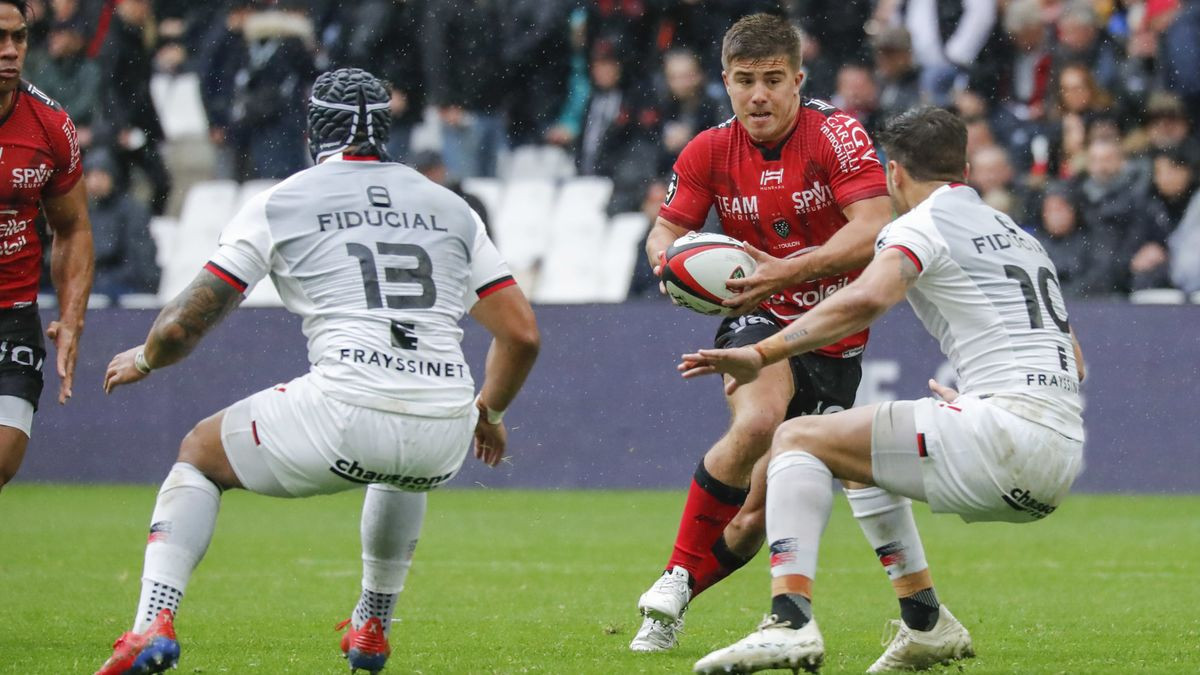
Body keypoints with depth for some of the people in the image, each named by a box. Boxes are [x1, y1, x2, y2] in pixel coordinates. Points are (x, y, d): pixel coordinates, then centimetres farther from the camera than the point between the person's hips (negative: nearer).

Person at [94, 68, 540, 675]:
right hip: (443, 435, 4)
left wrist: (142, 360, 32)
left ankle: (154, 623, 3)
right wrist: (488, 412, 38)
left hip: (345, 414, -4)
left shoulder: (280, 204, 10)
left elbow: (181, 328, 9)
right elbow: (522, 335, 18)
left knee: (199, 455, 22)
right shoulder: (450, 208, 20)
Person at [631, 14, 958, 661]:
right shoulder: (710, 152, -4)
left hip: (836, 338, 0)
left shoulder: (837, 134, -13)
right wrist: (669, 259, -25)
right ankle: (674, 584, -23)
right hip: (760, 319, 0)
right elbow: (666, 230, 1)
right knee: (756, 422, -33)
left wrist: (791, 271, -36)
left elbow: (875, 228, -23)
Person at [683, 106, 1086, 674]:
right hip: (1063, 461, 8)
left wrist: (762, 353, -21)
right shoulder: (1017, 234, 26)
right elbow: (1074, 364, 29)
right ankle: (930, 628, 24)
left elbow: (867, 299, -21)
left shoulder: (920, 225, 1)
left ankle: (790, 621, -23)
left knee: (797, 439, -4)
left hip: (1007, 434, -8)